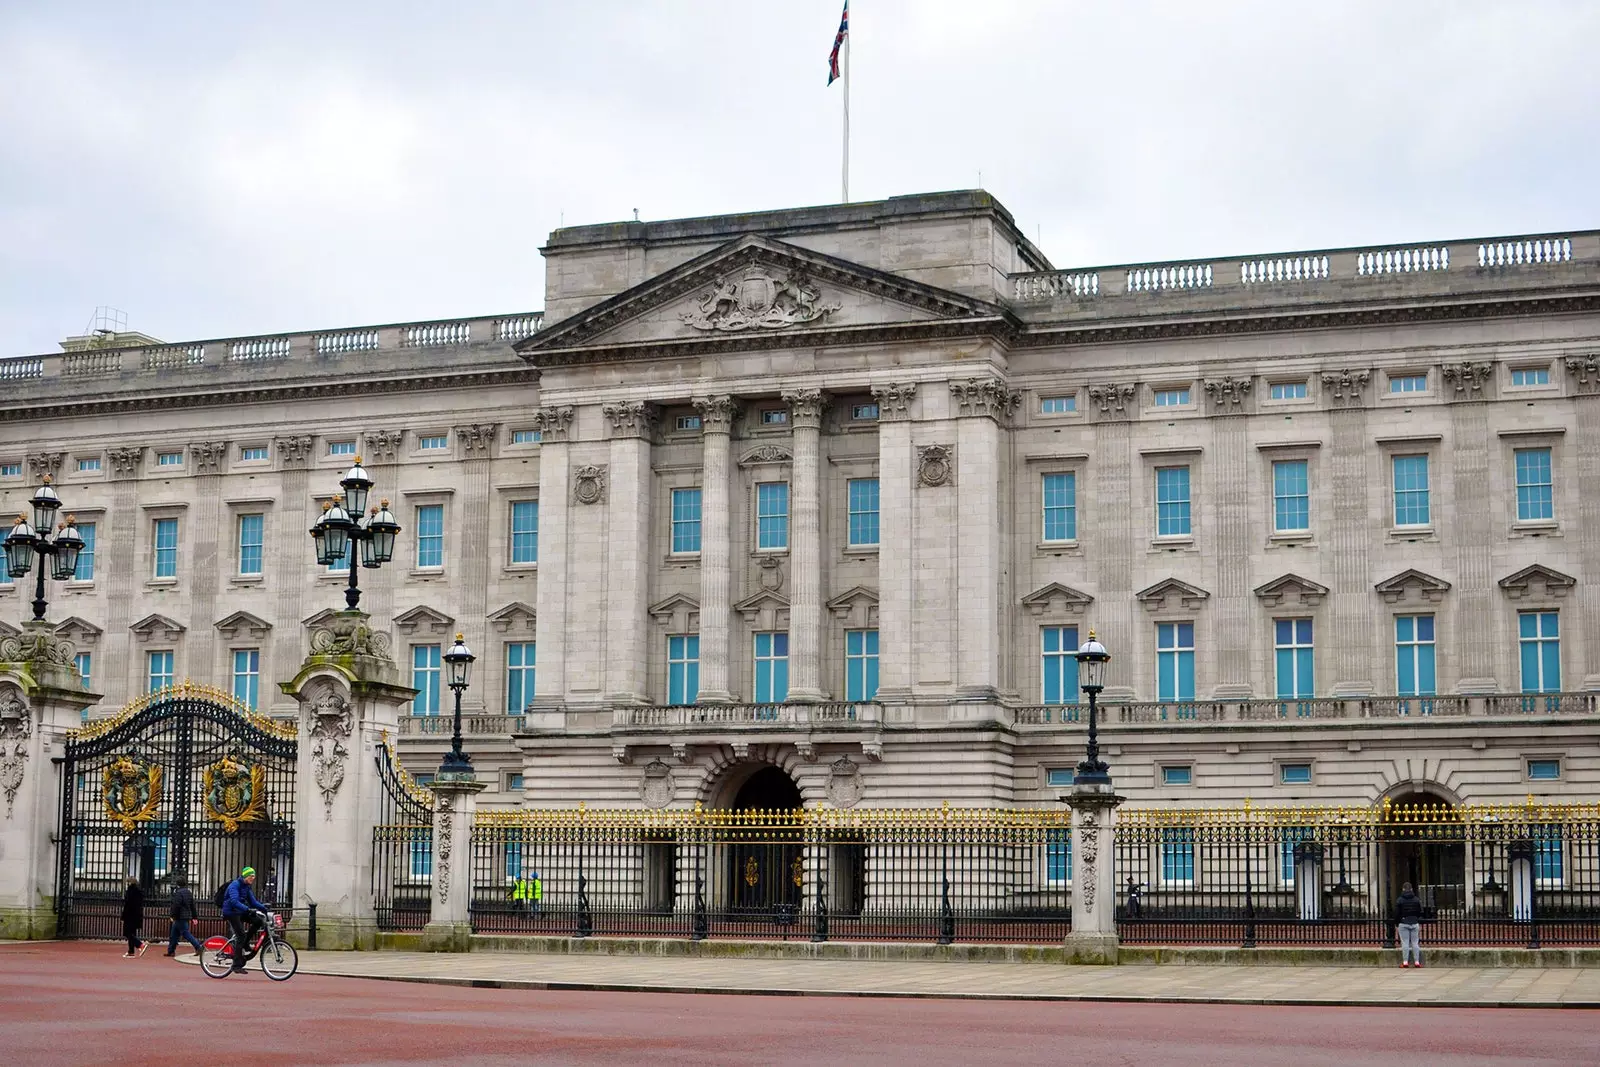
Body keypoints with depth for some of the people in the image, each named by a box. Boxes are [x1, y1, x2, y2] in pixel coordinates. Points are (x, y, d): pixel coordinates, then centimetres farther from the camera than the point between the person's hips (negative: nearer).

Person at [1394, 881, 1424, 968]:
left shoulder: (1399, 900, -2)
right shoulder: (1417, 900, 5)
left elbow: (1397, 914, -1)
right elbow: (1420, 913, 8)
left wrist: (1396, 925, 6)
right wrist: (1420, 925, 18)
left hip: (1403, 924, -2)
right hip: (1415, 924, 2)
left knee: (1405, 943, -2)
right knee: (1415, 943, 5)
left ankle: (1405, 962, -4)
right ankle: (1417, 961, 4)